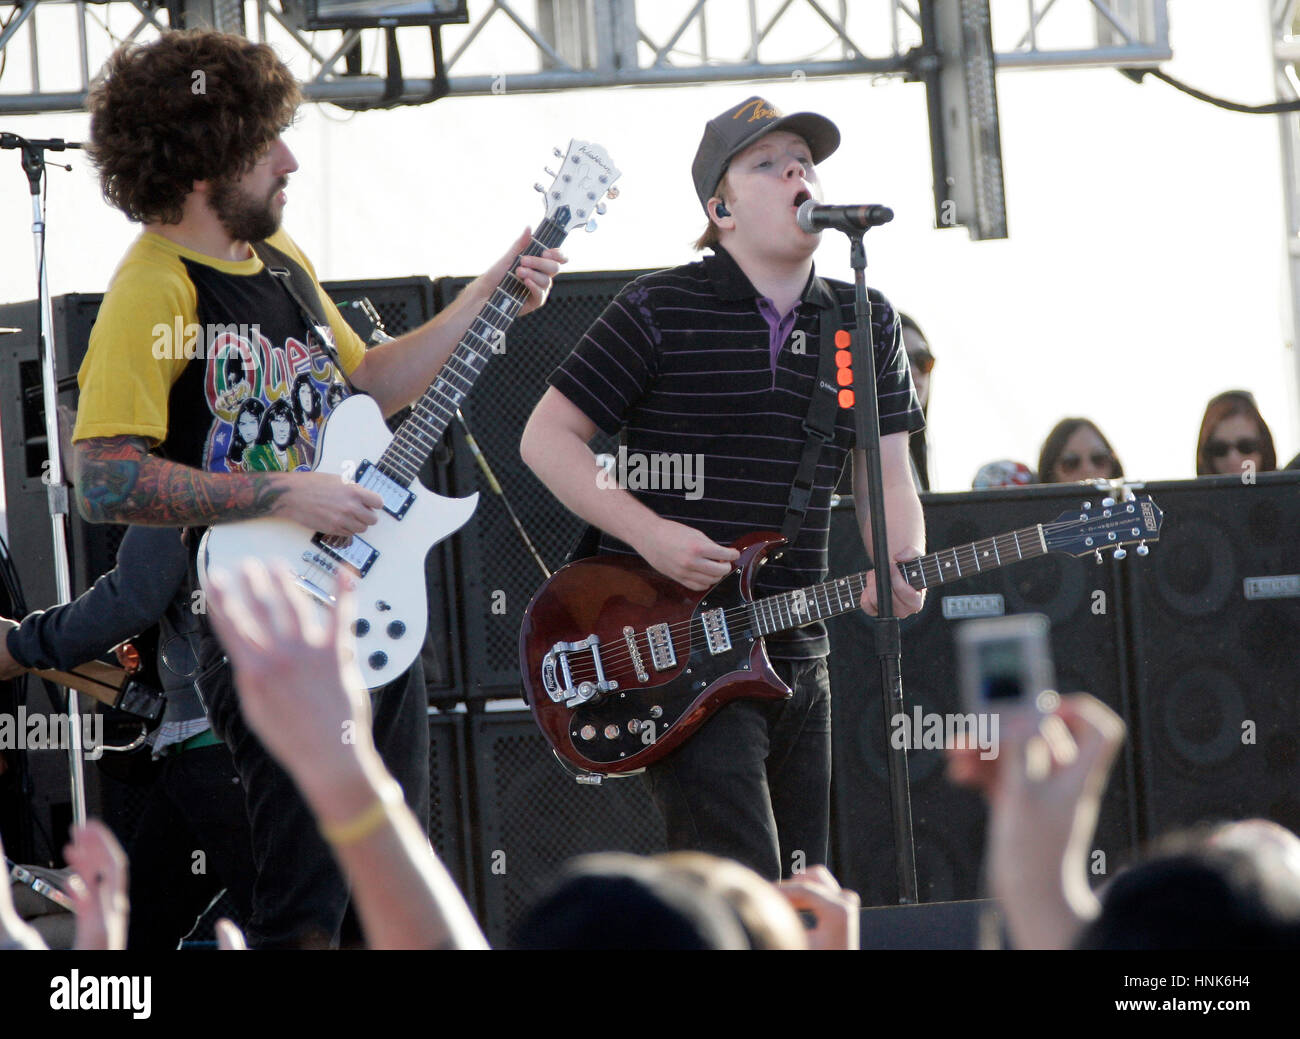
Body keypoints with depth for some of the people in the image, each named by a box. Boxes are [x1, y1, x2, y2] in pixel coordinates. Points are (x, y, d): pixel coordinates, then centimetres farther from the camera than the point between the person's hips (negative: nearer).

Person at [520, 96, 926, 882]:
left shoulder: (866, 324, 11)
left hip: (795, 652, 6)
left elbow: (888, 477, 12)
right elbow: (548, 437, -2)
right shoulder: (660, 310, -4)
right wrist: (650, 533, -14)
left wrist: (901, 570, -9)